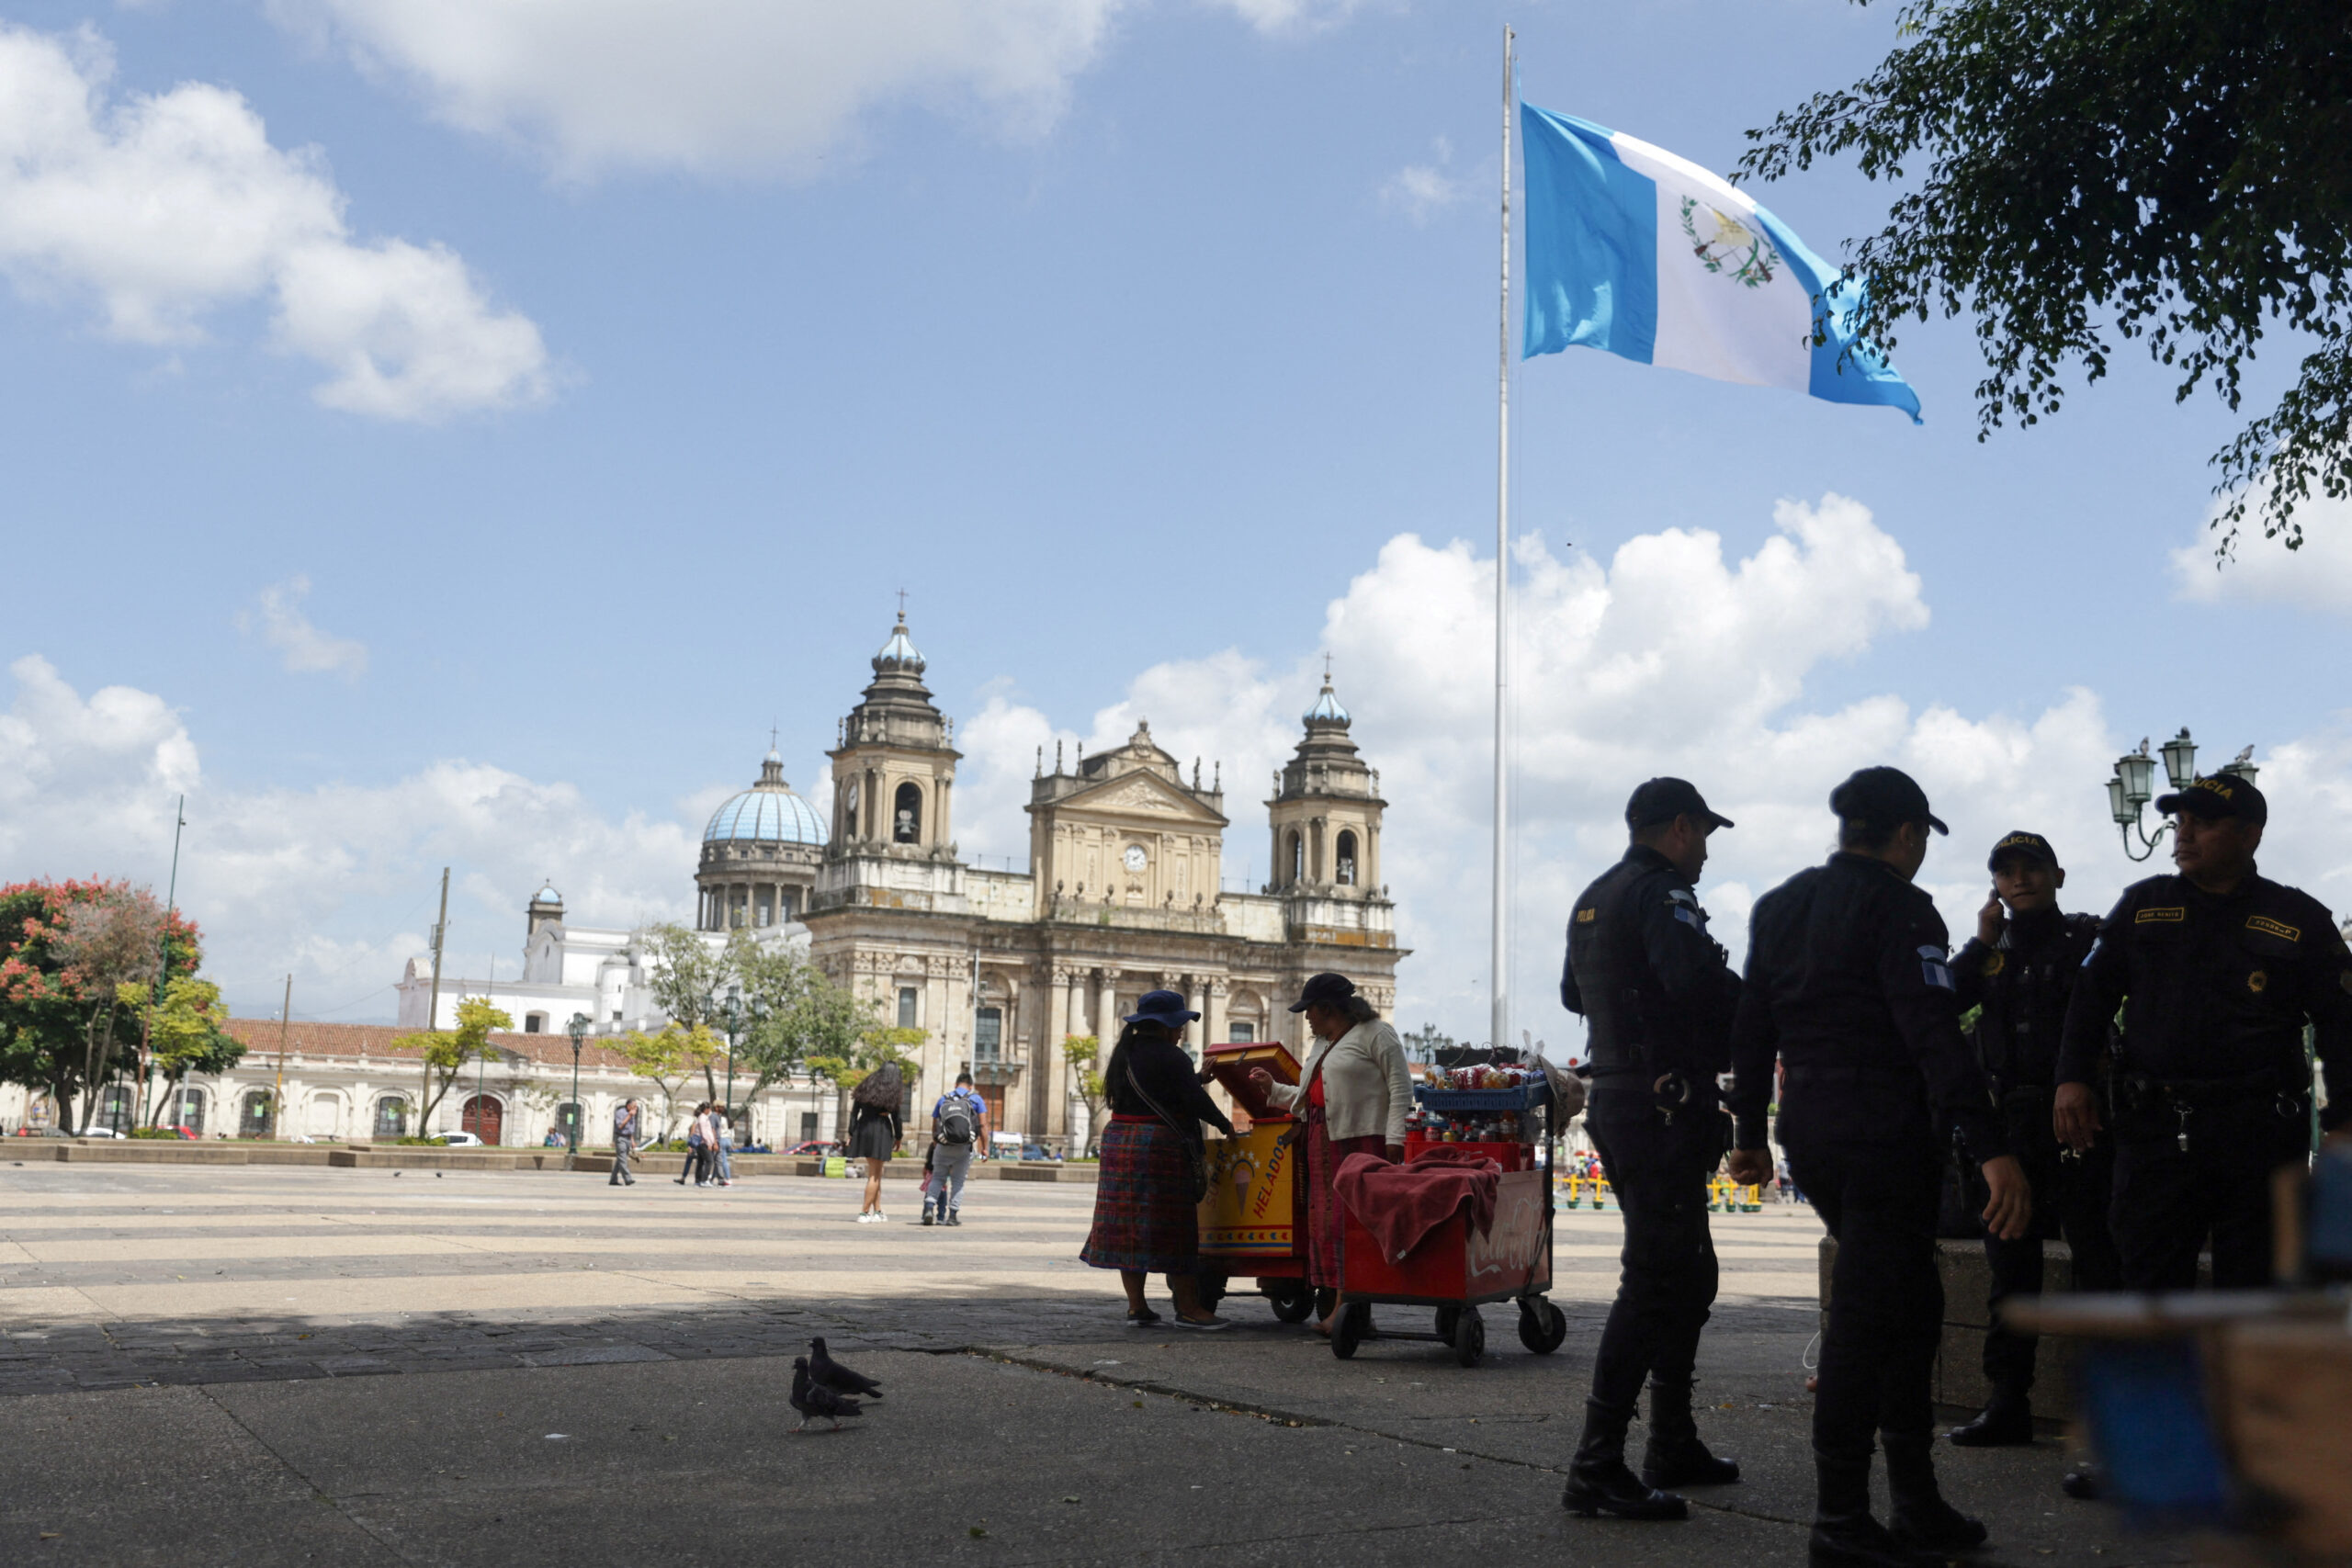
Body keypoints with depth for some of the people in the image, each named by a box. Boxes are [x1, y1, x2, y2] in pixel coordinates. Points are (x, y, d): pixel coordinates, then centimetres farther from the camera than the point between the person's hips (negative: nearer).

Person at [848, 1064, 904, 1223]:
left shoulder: (865, 1087, 10)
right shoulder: (893, 1092, -2)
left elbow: (854, 1112, 7)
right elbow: (895, 1117, -2)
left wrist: (851, 1133, 8)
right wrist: (898, 1137, 9)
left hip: (862, 1131, 5)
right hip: (881, 1132, -5)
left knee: (875, 1173, 13)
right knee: (874, 1175, 1)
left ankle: (877, 1212, 12)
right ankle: (864, 1213, -3)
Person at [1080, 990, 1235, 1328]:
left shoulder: (1124, 1053, 13)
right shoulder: (1170, 1057, -12)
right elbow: (1194, 1100, -14)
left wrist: (1199, 1076, 22)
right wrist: (1224, 1125, 1)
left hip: (1118, 1141, 8)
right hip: (1160, 1147, -8)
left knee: (1128, 1226, 8)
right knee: (1171, 1227, -3)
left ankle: (1136, 1306, 10)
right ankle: (1188, 1308, 1)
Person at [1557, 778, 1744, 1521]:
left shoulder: (1593, 900, 17)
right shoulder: (1661, 895, -13)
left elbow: (1572, 992, 29)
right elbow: (1703, 983, -28)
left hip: (1615, 1099, 10)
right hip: (1665, 1105, -10)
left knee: (1688, 1274, 19)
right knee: (1656, 1281, -9)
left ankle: (1674, 1446, 25)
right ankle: (1597, 1469, -10)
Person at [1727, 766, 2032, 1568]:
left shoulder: (1779, 906, 13)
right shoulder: (1897, 907, -11)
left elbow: (1751, 1028, 16)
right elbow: (1934, 1035, -21)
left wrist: (1750, 1133, 24)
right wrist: (1992, 1148, -25)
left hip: (1808, 1133, 8)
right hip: (1884, 1134, -8)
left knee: (1910, 1302, 19)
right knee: (1866, 1316, -4)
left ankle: (1915, 1500, 23)